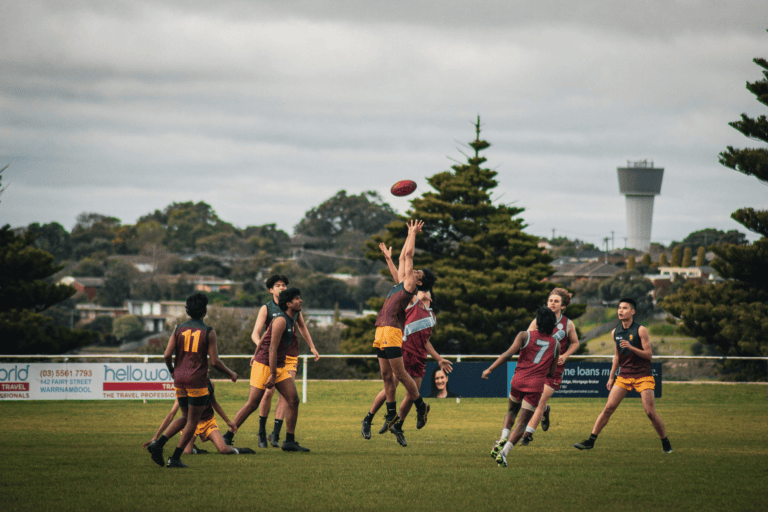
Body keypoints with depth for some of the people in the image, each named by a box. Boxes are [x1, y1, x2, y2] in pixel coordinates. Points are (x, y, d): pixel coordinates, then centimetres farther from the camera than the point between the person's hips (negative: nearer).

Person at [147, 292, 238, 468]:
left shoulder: (178, 329, 3)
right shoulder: (208, 333, -7)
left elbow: (167, 355, -2)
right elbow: (215, 361, -9)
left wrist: (172, 371, 18)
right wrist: (231, 374, 8)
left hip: (179, 380, 5)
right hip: (197, 381, -5)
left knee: (185, 417, 20)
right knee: (193, 421, 6)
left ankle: (158, 445, 1)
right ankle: (175, 458, 2)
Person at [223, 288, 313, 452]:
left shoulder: (291, 320, 11)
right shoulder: (281, 321, -19)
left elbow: (265, 335, 21)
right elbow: (272, 348, -22)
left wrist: (256, 354, 29)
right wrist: (273, 375, -23)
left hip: (279, 365, 9)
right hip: (264, 365, -9)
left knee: (293, 400, 0)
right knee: (252, 404, -8)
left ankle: (289, 442, 5)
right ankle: (227, 437, 2)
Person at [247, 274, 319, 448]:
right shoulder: (266, 309, 1)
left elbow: (302, 326, 28)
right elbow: (255, 333, -8)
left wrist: (312, 347, 31)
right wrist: (260, 344, -30)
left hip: (290, 355, 2)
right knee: (268, 392, -9)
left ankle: (275, 434, -9)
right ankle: (262, 432, 8)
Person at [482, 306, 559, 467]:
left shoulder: (524, 336, 2)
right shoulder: (556, 344, 10)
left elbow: (508, 353, -9)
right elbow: (551, 372, 13)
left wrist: (490, 369, -6)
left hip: (518, 381, 0)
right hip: (536, 385, 0)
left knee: (512, 411, 26)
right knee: (522, 423, 3)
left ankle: (503, 438, 1)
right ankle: (504, 452, -13)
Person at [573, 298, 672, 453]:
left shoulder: (640, 330, -8)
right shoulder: (616, 333, 8)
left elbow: (648, 354, -11)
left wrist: (631, 347, -24)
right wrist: (611, 377, 19)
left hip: (643, 376, -4)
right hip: (623, 375, 4)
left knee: (650, 411, -9)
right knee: (608, 408, -4)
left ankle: (666, 444, 7)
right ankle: (590, 441, -2)